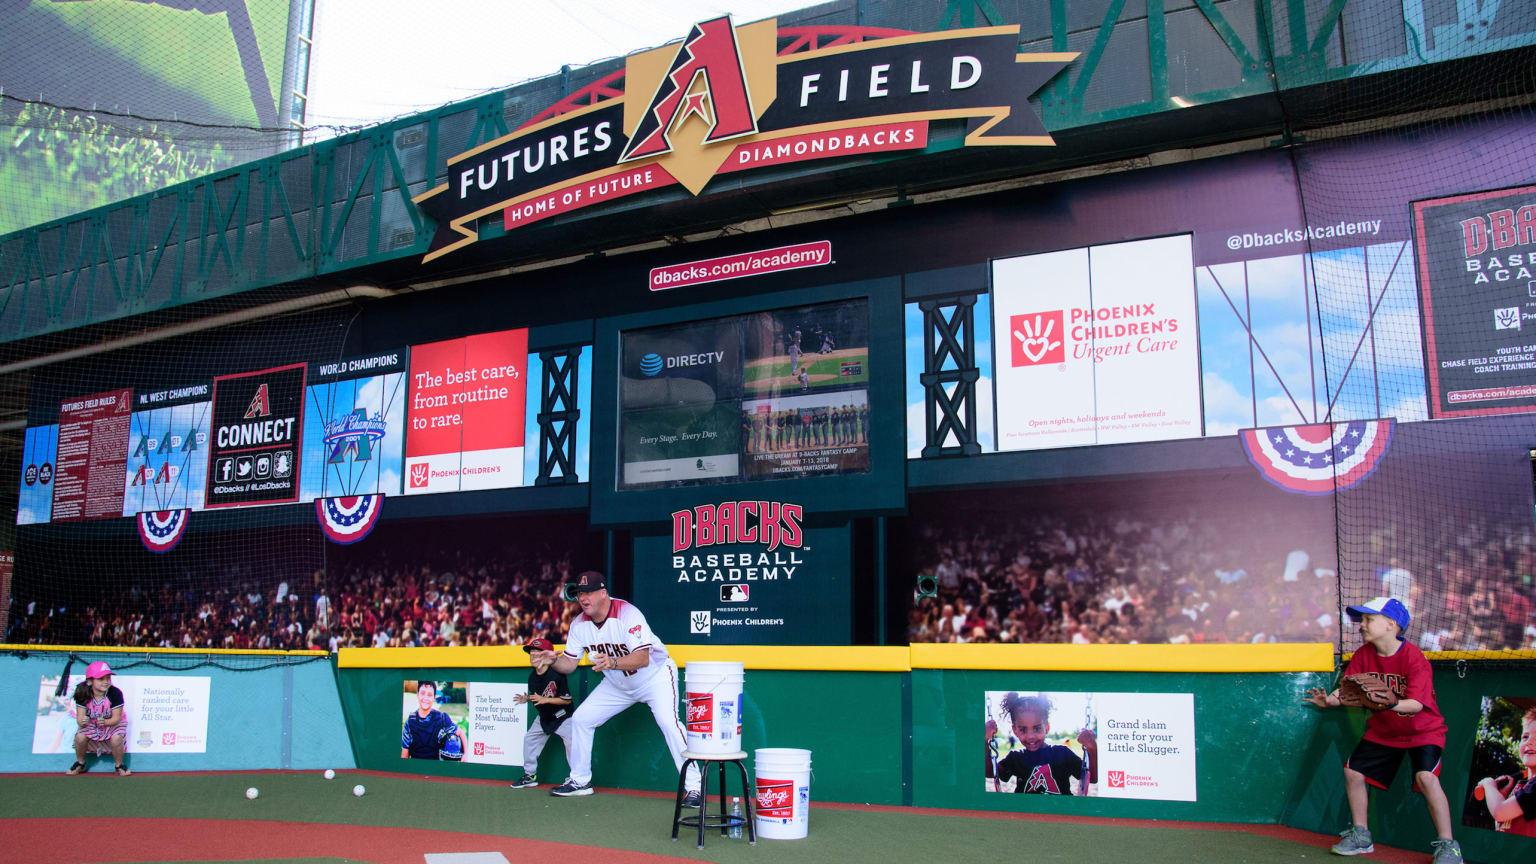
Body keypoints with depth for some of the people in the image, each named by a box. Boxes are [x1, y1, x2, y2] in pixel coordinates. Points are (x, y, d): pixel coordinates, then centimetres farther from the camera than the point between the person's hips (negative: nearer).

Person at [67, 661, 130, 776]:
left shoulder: (115, 693, -23)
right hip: (91, 725, 2)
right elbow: (80, 717, -19)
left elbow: (116, 718, -21)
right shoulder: (83, 694, -17)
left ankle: (119, 765, -3)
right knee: (80, 736, -26)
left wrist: (105, 722, -43)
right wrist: (82, 722, -44)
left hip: (113, 724, -2)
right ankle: (80, 764, 4)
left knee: (116, 738, -31)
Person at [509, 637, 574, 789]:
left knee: (571, 741, -18)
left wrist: (545, 700, -26)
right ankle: (530, 775, 23)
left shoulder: (556, 675, -24)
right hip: (543, 718, 7)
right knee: (529, 738, 10)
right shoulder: (532, 677, -2)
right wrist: (526, 699, -9)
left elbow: (567, 700, -23)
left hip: (562, 717, -7)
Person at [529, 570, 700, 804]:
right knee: (580, 719, 3)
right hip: (617, 685, 7)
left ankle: (693, 787, -19)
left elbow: (642, 658, -38)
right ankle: (580, 781, 21)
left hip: (655, 677, -7)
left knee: (668, 722, -27)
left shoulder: (627, 614, -29)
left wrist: (612, 662, -54)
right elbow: (570, 664, -5)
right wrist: (554, 660, -27)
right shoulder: (579, 624, -10)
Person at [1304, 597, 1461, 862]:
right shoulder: (1363, 655, -5)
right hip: (1383, 731, 6)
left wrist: (1391, 704, -53)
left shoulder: (1413, 657, -24)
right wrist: (1329, 700, -32)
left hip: (1423, 730, -6)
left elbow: (1416, 704, -32)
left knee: (1426, 776, -26)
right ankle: (1361, 836, 20)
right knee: (1353, 770, 2)